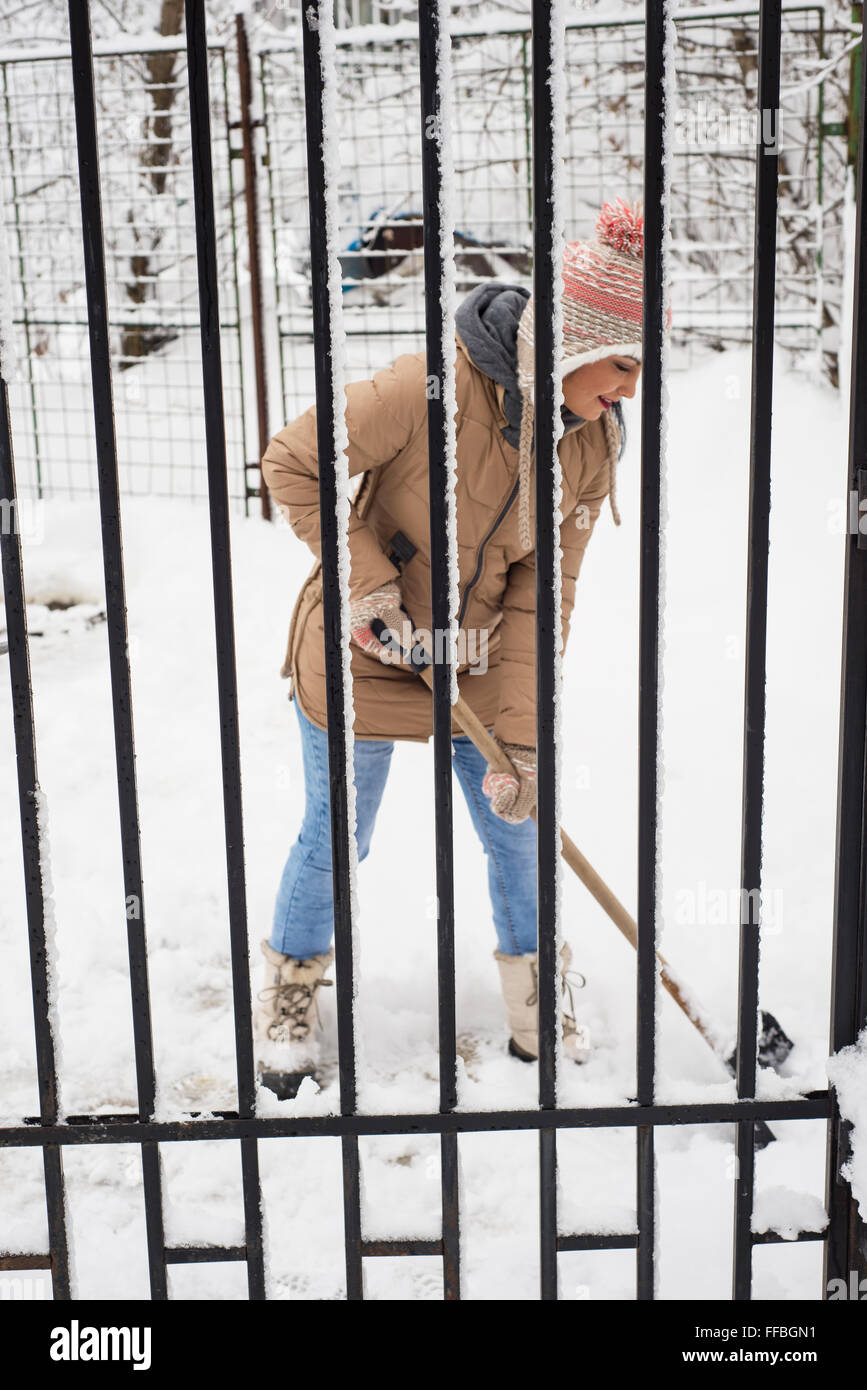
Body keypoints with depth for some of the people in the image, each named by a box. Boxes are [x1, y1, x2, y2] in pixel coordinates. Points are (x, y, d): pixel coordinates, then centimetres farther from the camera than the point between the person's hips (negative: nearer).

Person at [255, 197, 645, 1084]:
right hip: (362, 652, -4)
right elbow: (294, 462, -19)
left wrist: (521, 739, -11)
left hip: (477, 659, 5)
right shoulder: (437, 389, -28)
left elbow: (540, 595, -7)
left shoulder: (594, 444, -9)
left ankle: (534, 1004, 36)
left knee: (516, 829, 12)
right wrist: (367, 583, -22)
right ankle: (290, 987, 37)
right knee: (337, 838, 9)